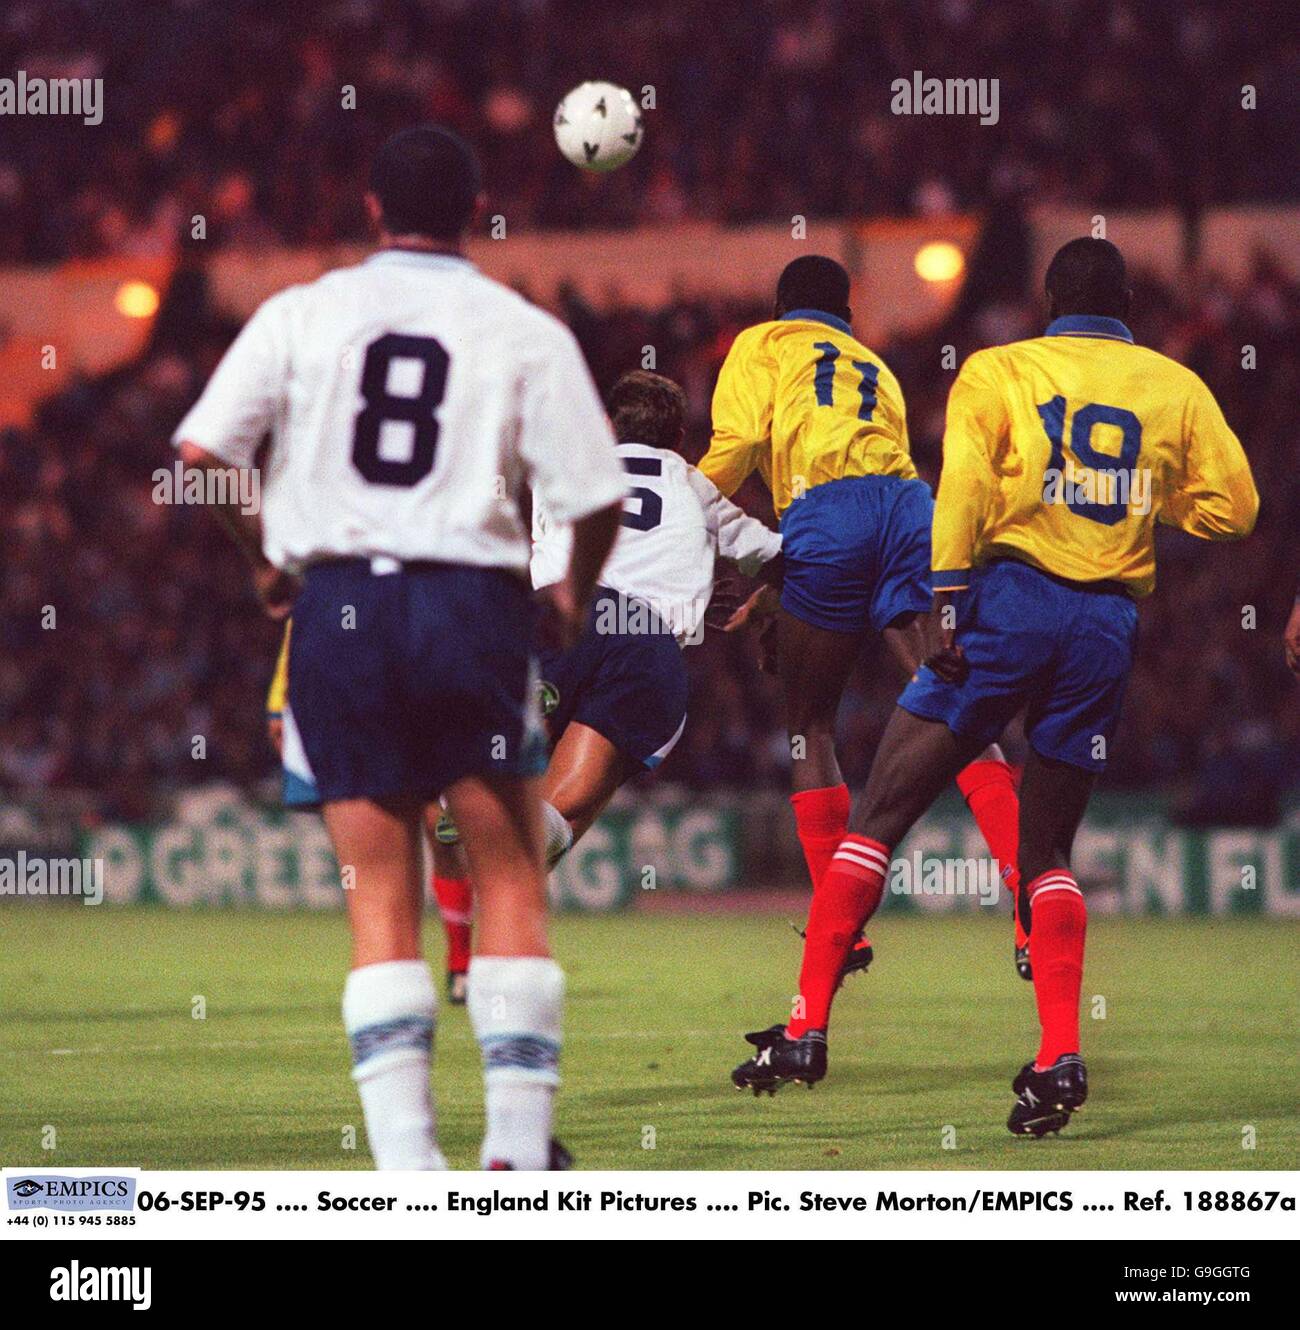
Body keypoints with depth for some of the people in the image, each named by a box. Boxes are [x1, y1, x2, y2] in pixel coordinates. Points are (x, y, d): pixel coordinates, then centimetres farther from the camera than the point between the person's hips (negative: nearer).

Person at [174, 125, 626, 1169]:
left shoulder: (300, 316, 5)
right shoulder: (526, 333, 1)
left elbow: (198, 453, 0)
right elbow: (596, 497, -3)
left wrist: (260, 555, 18)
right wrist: (576, 593, 18)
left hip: (336, 604, 2)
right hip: (470, 604, -2)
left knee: (380, 896, 5)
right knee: (509, 879, 9)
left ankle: (404, 1153, -3)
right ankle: (520, 1141, 5)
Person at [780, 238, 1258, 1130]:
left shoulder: (998, 372, 8)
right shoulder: (1177, 388, 14)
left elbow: (964, 487, -7)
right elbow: (1232, 507, 11)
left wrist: (947, 598, -13)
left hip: (1013, 596, -3)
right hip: (1111, 621, 3)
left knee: (879, 816, 2)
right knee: (1048, 852, 13)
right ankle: (1060, 1055, -4)